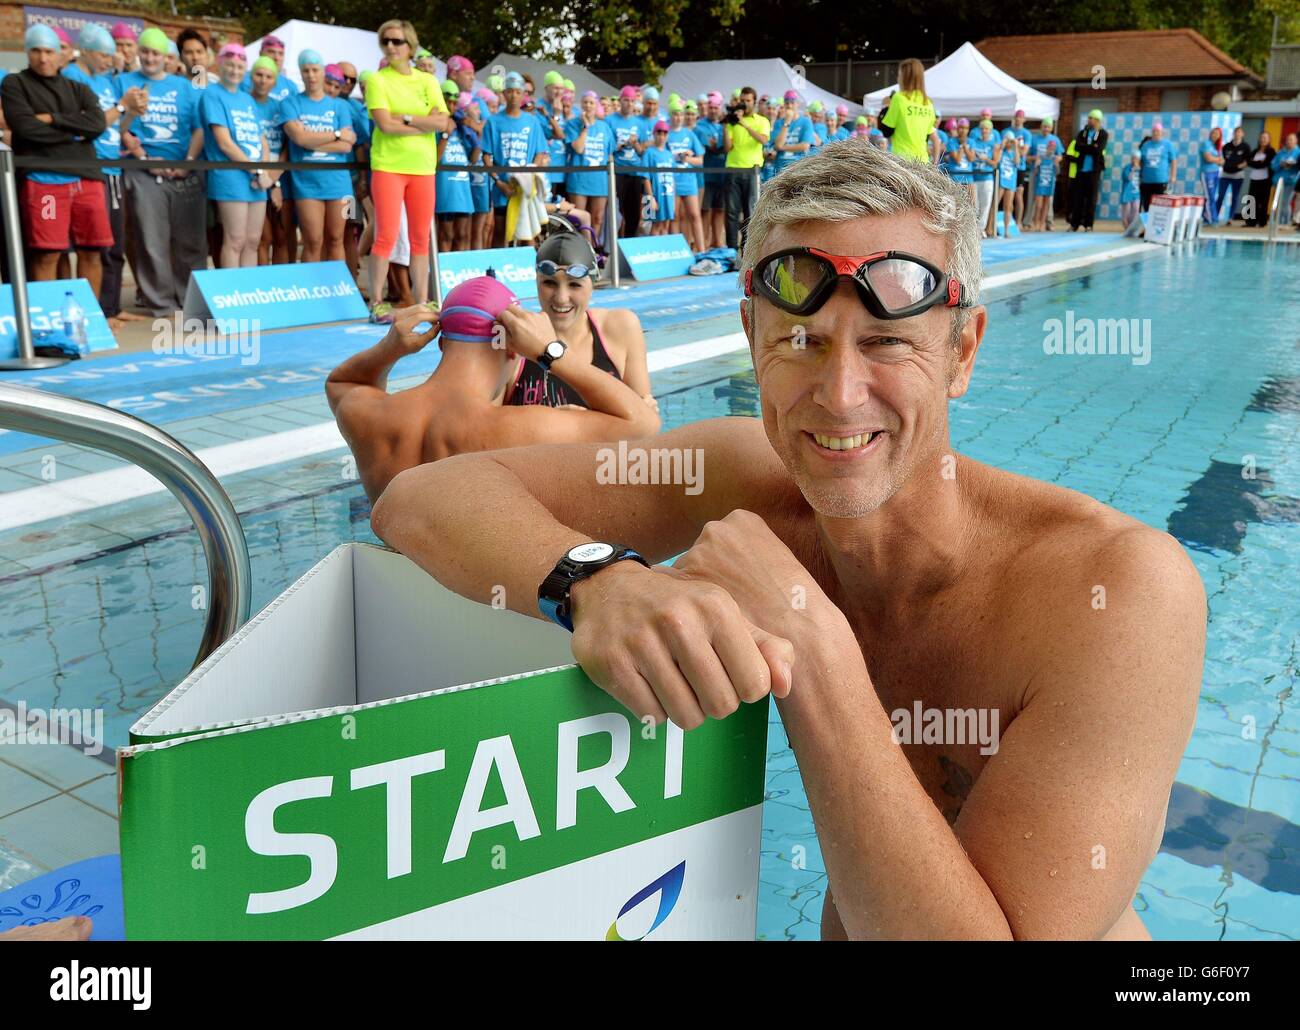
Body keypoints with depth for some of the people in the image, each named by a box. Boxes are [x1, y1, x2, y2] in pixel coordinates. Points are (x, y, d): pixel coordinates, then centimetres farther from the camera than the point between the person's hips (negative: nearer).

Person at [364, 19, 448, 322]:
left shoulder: (428, 81, 11)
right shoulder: (377, 80, 0)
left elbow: (442, 122, -2)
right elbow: (385, 124, -12)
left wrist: (405, 118, -10)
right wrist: (425, 123, -7)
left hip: (423, 167, 4)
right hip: (388, 166, -4)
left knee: (421, 239, 6)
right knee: (386, 237, -8)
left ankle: (422, 301, 12)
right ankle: (376, 302, -2)